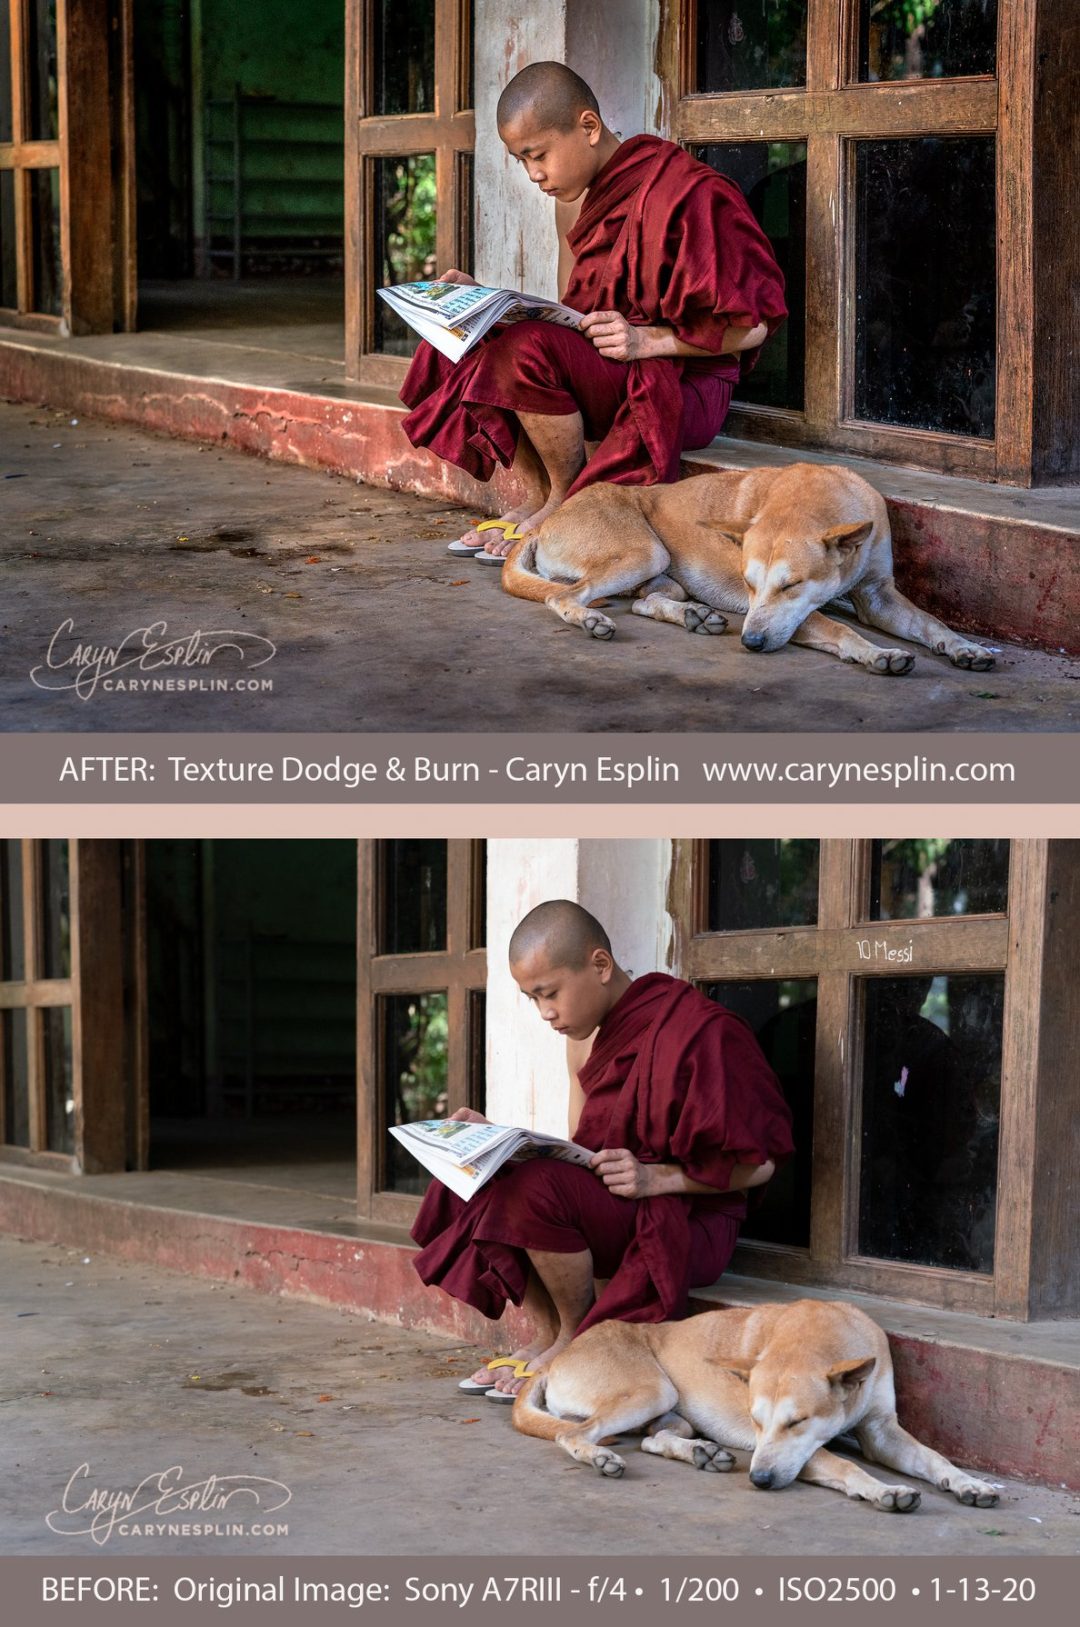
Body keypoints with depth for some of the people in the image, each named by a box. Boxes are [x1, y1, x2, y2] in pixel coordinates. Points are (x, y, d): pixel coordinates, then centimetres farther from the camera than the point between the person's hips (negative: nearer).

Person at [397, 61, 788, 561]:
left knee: (526, 350, -31)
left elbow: (750, 324, -15)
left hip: (681, 387, -9)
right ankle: (537, 497, -4)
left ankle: (566, 502, -10)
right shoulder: (575, 198, 13)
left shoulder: (686, 193, -15)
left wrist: (648, 340, -26)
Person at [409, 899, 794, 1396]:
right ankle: (548, 1333, -1)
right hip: (604, 1209, 8)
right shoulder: (586, 1035, 11)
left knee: (536, 1189, -31)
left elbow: (757, 1162, -14)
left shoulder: (697, 1030, -16)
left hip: (687, 1222, -8)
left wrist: (658, 1177, -26)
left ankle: (577, 1338, -8)